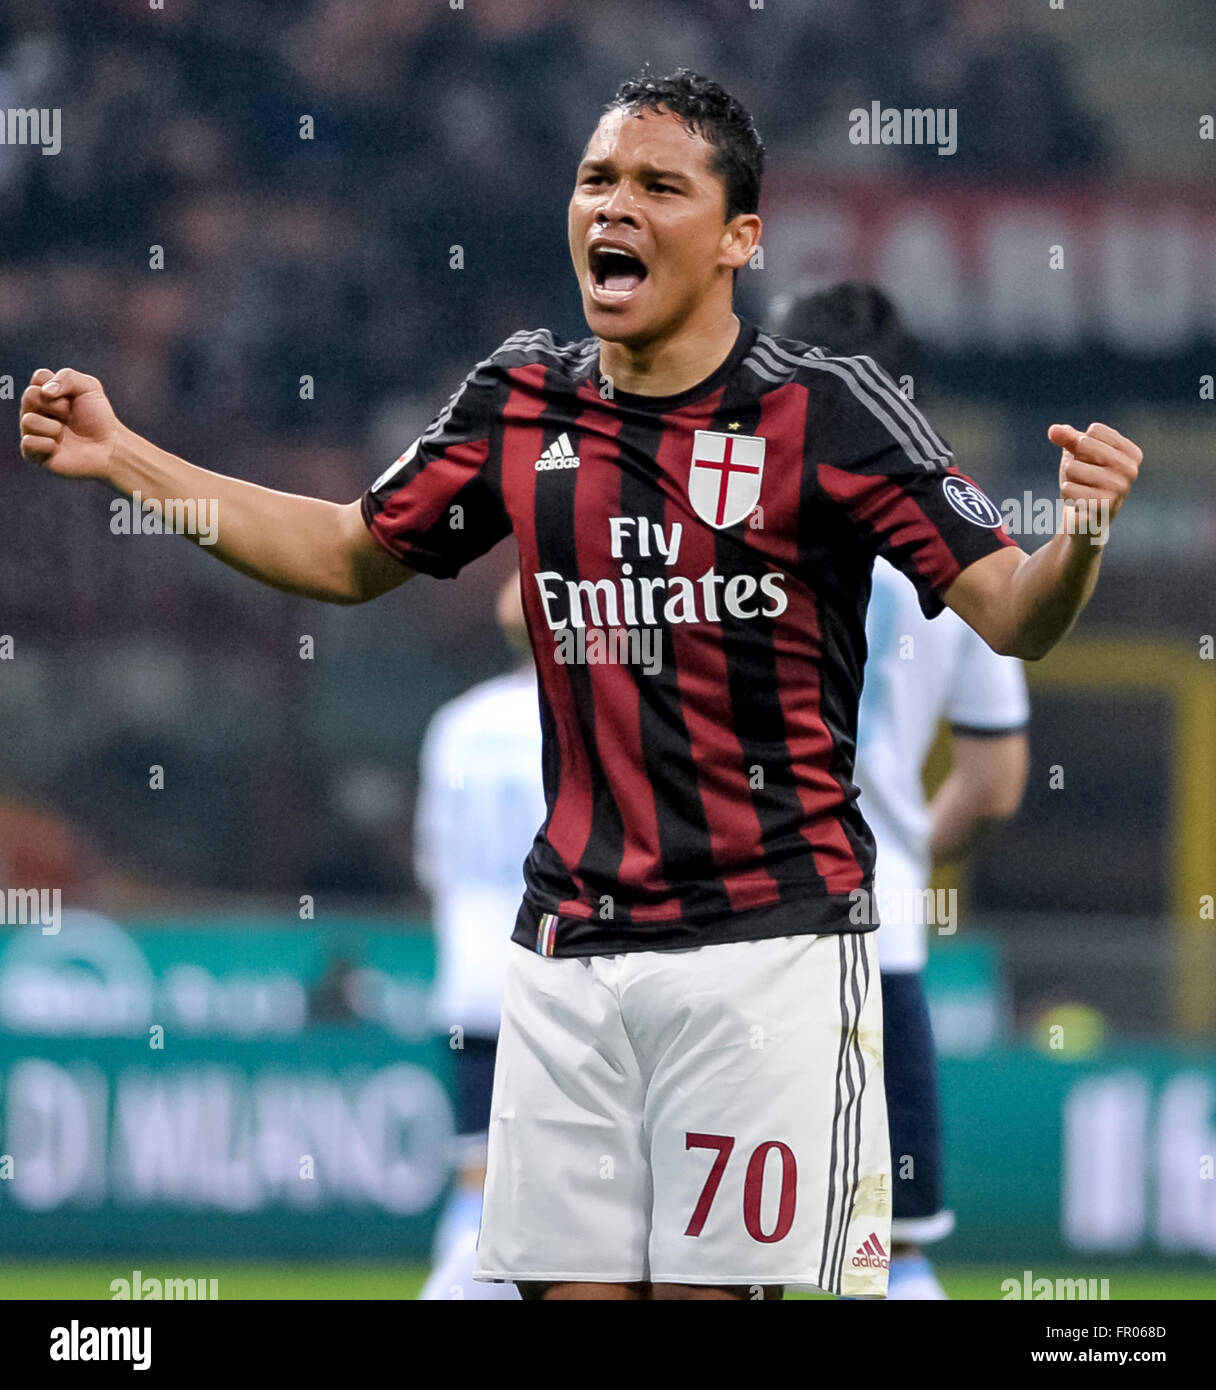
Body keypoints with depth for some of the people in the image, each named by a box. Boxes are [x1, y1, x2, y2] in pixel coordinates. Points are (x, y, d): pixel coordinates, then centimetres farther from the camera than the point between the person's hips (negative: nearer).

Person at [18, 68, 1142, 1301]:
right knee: (570, 1282, 3)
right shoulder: (523, 403, 7)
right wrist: (120, 456, 17)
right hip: (569, 953, 4)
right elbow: (352, 555, 22)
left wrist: (1077, 535, -32)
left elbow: (1012, 617, -9)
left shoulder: (825, 412, -7)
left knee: (712, 1285, -6)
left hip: (765, 950, -4)